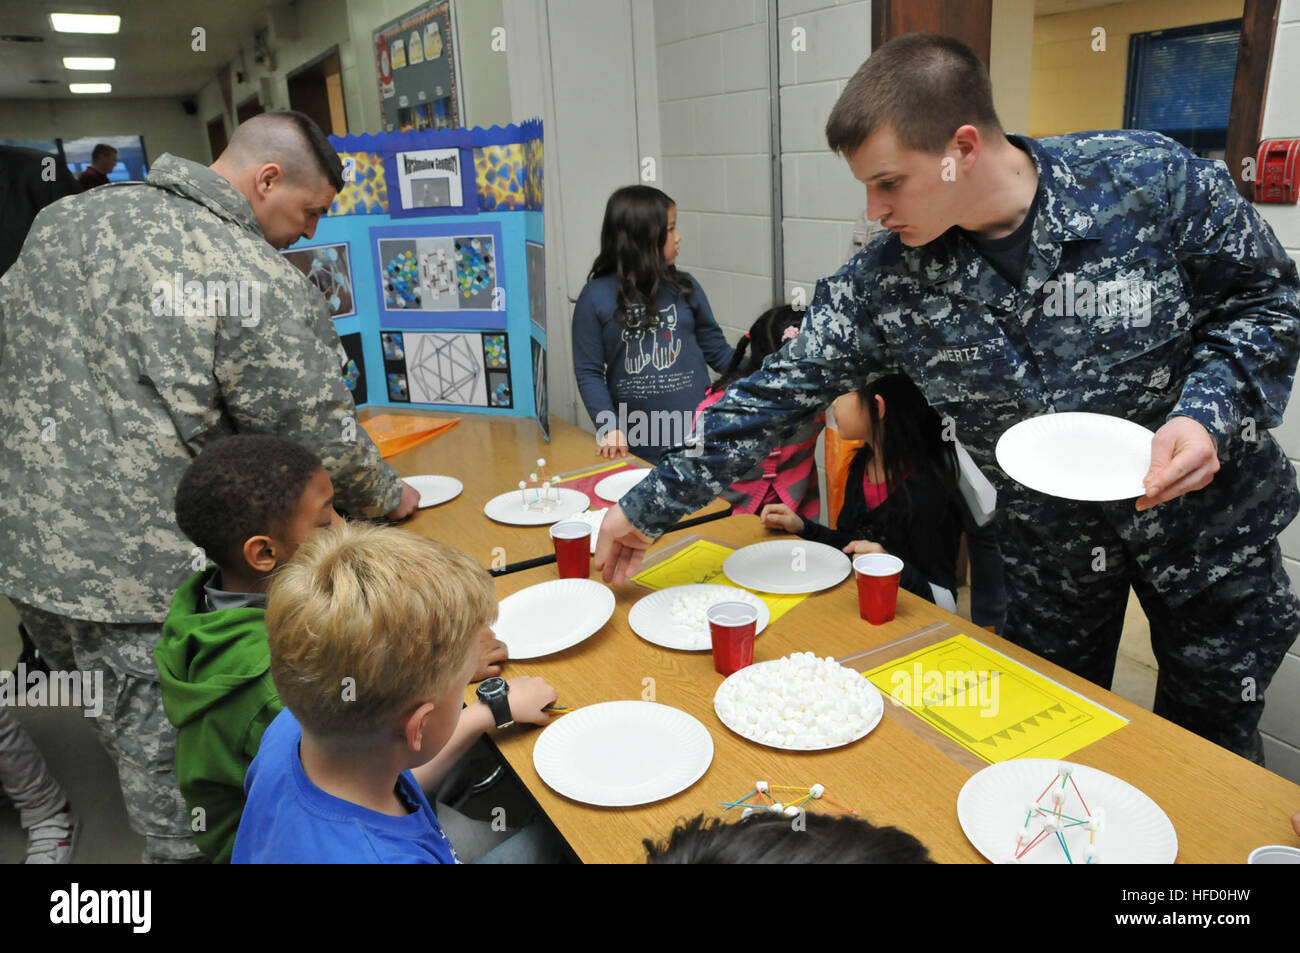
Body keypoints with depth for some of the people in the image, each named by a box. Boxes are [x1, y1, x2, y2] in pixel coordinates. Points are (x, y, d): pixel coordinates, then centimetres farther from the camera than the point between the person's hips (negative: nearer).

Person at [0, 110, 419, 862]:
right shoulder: (261, 284, -16)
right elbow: (320, 432, -11)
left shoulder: (69, 216, 8)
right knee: (172, 751, 9)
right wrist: (387, 497, 7)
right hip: (144, 566, -7)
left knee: (142, 727, 24)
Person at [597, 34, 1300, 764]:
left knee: (1213, 744, 17)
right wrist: (650, 506, -16)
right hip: (1051, 538, 1)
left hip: (1206, 509, -1)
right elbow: (778, 396, -16)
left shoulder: (1155, 180, -20)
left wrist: (1211, 411, -26)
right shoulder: (886, 284, -17)